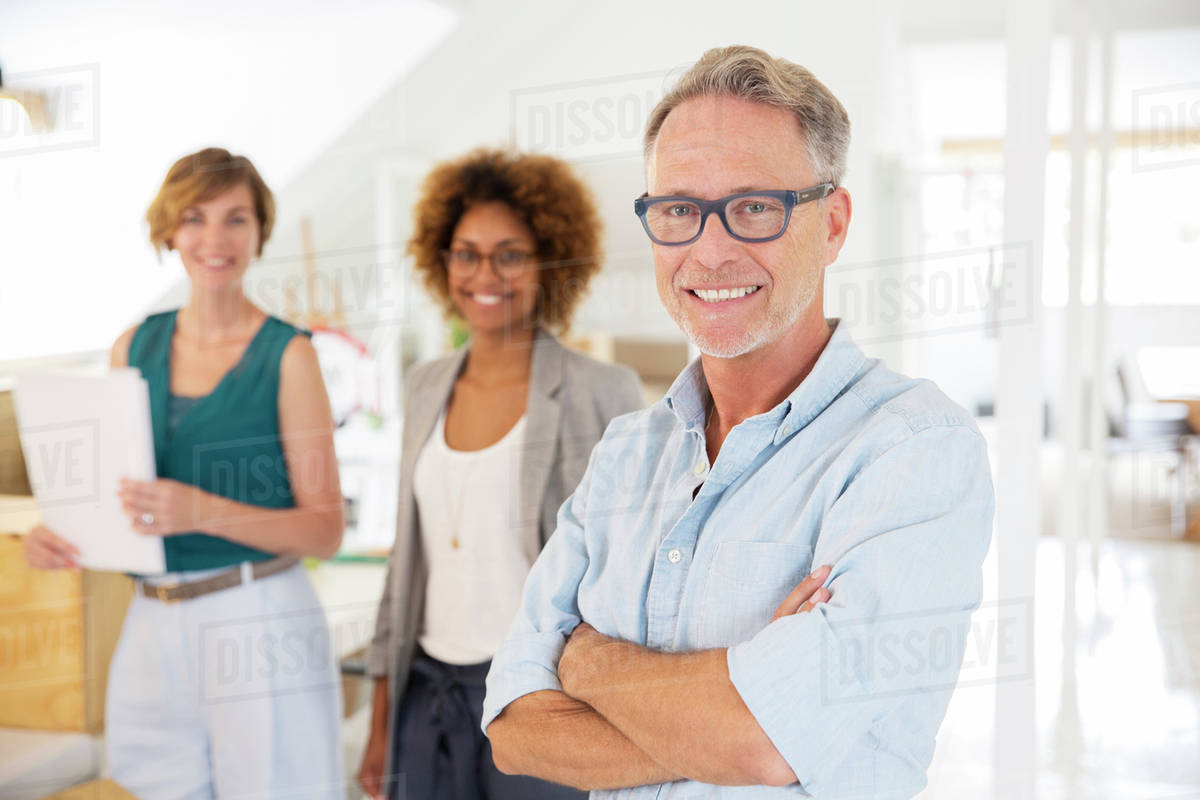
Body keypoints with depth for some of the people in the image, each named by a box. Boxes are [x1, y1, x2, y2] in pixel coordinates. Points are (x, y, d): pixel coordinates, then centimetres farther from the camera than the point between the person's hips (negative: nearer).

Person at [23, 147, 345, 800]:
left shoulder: (287, 354, -5)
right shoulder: (133, 348, 9)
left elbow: (326, 530, -7)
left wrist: (205, 511, -21)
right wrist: (56, 535, -3)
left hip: (258, 624, -4)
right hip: (152, 626, 4)